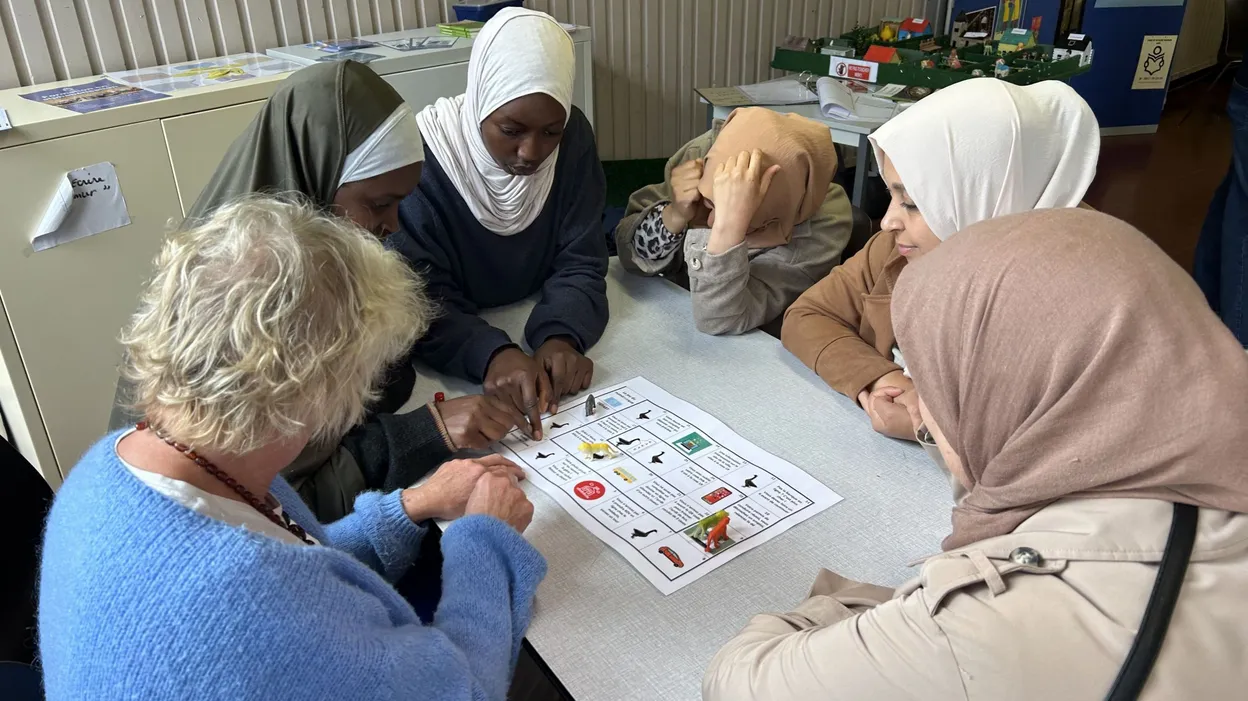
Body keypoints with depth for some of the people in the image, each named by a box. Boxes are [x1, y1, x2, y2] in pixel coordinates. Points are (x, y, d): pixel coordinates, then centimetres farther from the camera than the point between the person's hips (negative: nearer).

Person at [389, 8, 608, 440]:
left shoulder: (574, 137, -11)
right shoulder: (422, 155, -22)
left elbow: (579, 264, -10)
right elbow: (421, 299, -23)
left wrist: (562, 336, -30)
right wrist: (489, 353, -42)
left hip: (533, 323, 4)